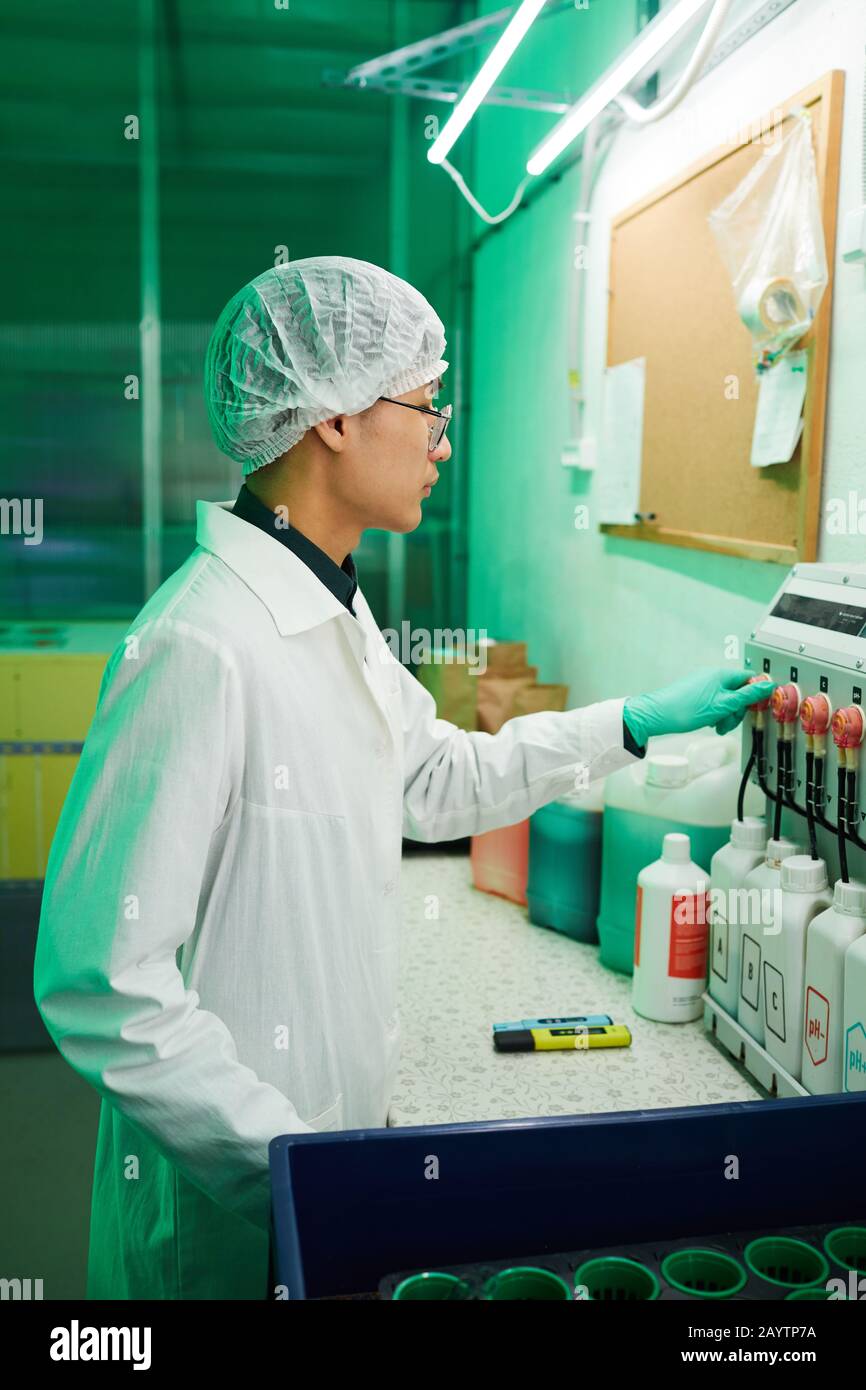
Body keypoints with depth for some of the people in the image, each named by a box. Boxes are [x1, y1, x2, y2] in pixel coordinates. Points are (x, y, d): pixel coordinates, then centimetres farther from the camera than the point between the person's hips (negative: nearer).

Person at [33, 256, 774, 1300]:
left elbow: (435, 783, 17)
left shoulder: (331, 608, 3)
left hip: (340, 1124, 8)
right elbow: (102, 983, -26)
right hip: (230, 1198, -8)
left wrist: (634, 723, 13)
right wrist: (291, 1162, -22)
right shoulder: (201, 646, -27)